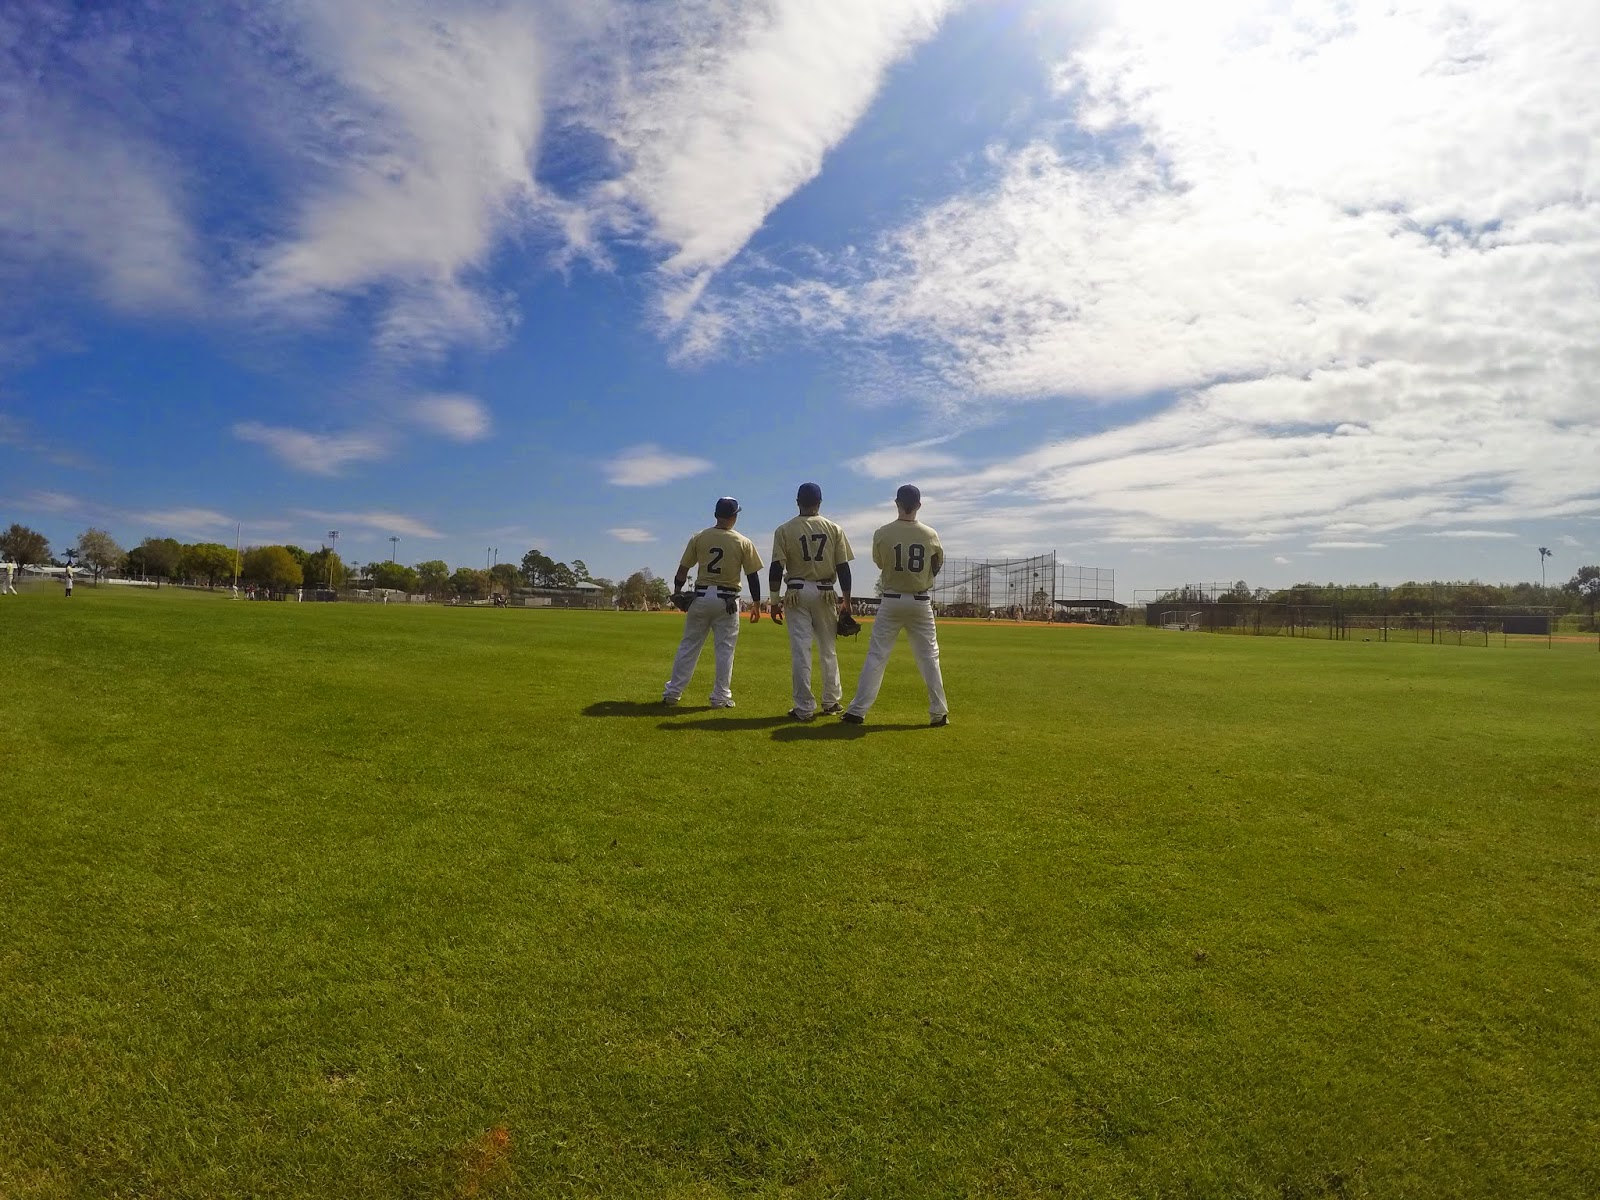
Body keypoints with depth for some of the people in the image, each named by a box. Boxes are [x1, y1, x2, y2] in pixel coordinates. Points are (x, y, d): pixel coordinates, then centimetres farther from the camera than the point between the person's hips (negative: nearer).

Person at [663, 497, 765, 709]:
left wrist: (677, 593, 13)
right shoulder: (744, 543, -3)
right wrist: (757, 604, 4)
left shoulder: (699, 538, 2)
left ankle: (673, 692, 14)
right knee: (725, 649, 5)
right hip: (727, 600, -2)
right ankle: (720, 697, 8)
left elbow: (683, 569, 2)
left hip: (701, 597, 2)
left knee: (688, 645, 10)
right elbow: (753, 576, -3)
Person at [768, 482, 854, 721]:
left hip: (796, 594, -1)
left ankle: (805, 708, -1)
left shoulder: (784, 530, -1)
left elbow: (776, 568, -6)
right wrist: (846, 600, 5)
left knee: (800, 650, -1)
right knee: (828, 649, 14)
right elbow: (843, 567, 0)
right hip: (826, 594, 2)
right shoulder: (834, 529, 3)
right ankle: (831, 702, 25)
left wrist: (775, 600, -2)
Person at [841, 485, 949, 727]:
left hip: (891, 601, -1)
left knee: (876, 656, 3)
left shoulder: (882, 534, -7)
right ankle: (939, 713, 13)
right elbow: (938, 564, 13)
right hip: (921, 602, 1)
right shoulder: (930, 535, -3)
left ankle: (858, 710, 4)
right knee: (929, 657, 9)